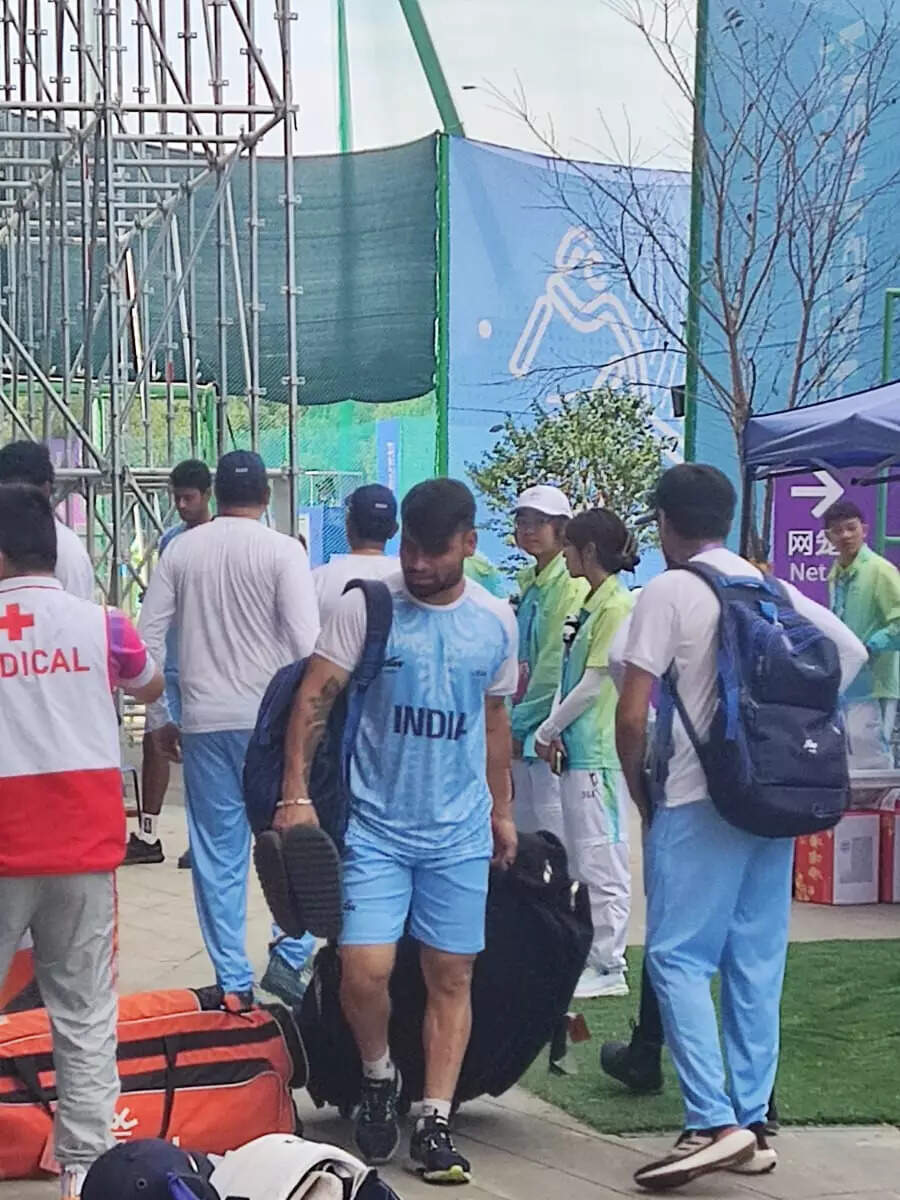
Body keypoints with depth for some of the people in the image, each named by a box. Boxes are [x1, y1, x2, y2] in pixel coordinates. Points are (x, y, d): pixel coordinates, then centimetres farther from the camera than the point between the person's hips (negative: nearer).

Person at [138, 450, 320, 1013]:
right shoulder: (283, 550, -5)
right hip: (271, 718, -3)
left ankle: (233, 981, 8)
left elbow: (148, 637, 6)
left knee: (218, 853, 6)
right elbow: (307, 640, -12)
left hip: (204, 720, 3)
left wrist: (159, 716, 13)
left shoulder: (181, 550, 6)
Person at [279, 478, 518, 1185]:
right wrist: (296, 795, -16)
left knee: (452, 975, 4)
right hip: (376, 825, -3)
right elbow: (314, 699, -8)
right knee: (364, 969, -11)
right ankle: (379, 1079, 18)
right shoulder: (367, 605, -7)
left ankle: (436, 1124, 13)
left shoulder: (496, 621, 5)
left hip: (461, 833, 3)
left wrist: (502, 810, 19)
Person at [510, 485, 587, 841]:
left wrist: (519, 723, -11)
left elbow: (558, 665, -16)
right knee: (524, 833, 12)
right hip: (523, 732, 9)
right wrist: (512, 724, 11)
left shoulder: (573, 585, -11)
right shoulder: (527, 584, 16)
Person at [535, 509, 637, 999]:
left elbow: (594, 684, -16)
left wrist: (547, 732, -7)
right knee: (581, 862, 15)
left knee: (603, 861, -6)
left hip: (601, 753, -10)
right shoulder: (591, 604, 15)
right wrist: (557, 731, 5)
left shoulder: (618, 606, -13)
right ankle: (589, 956, 23)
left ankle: (609, 967, -1)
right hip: (579, 751, 10)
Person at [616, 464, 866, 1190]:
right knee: (757, 965, 10)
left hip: (701, 800, -6)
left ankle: (714, 1123, -12)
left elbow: (632, 715, -11)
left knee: (678, 958, -3)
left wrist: (640, 792, 4)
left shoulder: (669, 592, -7)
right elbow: (853, 653, 11)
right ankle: (753, 1125, 13)